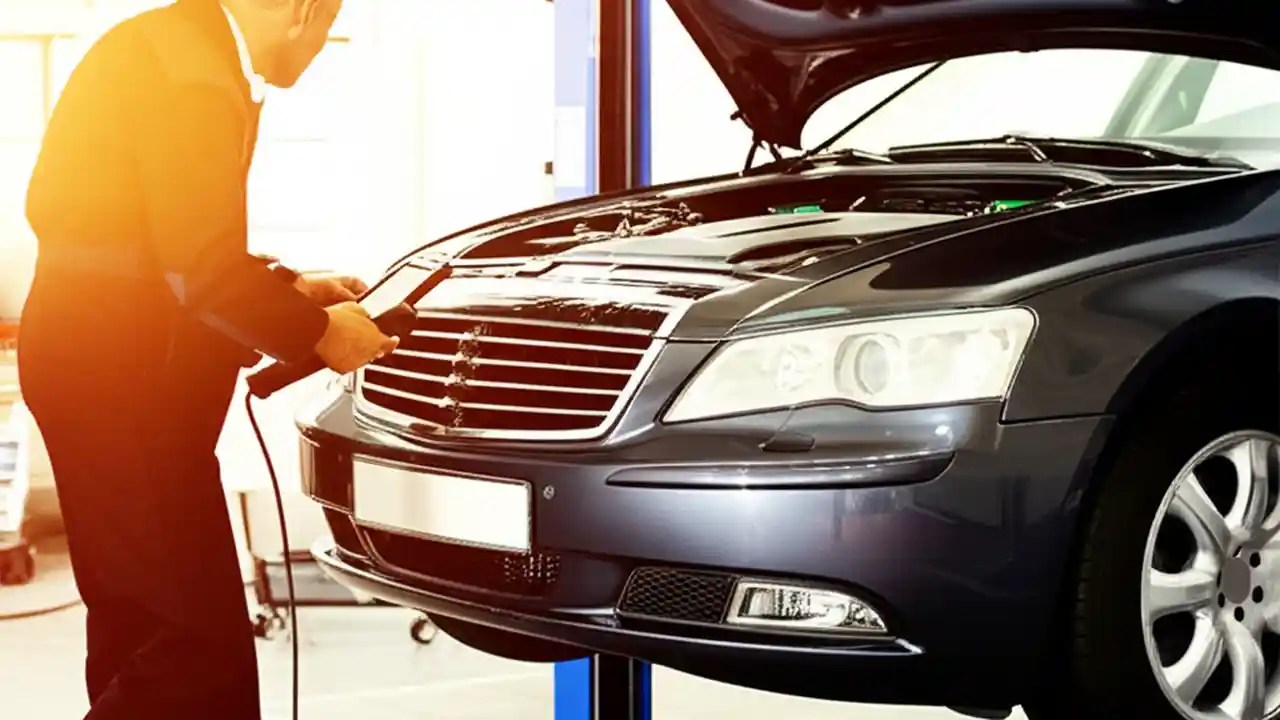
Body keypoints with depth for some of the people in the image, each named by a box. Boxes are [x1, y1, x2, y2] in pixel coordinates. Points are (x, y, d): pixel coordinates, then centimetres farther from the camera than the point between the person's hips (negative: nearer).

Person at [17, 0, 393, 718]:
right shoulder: (192, 73, -17)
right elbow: (203, 268, -20)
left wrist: (289, 287, 18)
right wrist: (316, 333, -8)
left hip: (108, 357, 11)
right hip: (116, 368, -11)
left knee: (140, 620, 16)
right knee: (202, 636, -9)